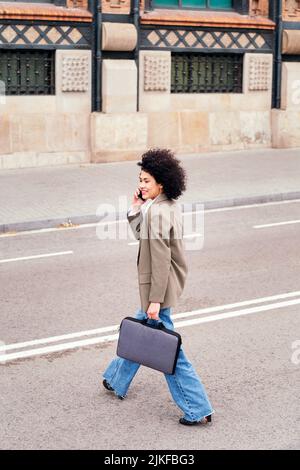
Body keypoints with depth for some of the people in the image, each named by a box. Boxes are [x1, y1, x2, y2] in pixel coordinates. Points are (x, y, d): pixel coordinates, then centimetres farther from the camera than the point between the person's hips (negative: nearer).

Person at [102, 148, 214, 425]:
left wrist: (155, 299, -24)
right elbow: (143, 235, 17)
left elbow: (160, 258, -25)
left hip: (158, 287, -11)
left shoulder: (157, 212, -23)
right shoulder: (171, 206, 7)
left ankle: (198, 410, 6)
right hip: (171, 283, 11)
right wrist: (137, 208, 6)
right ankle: (117, 381, 47)